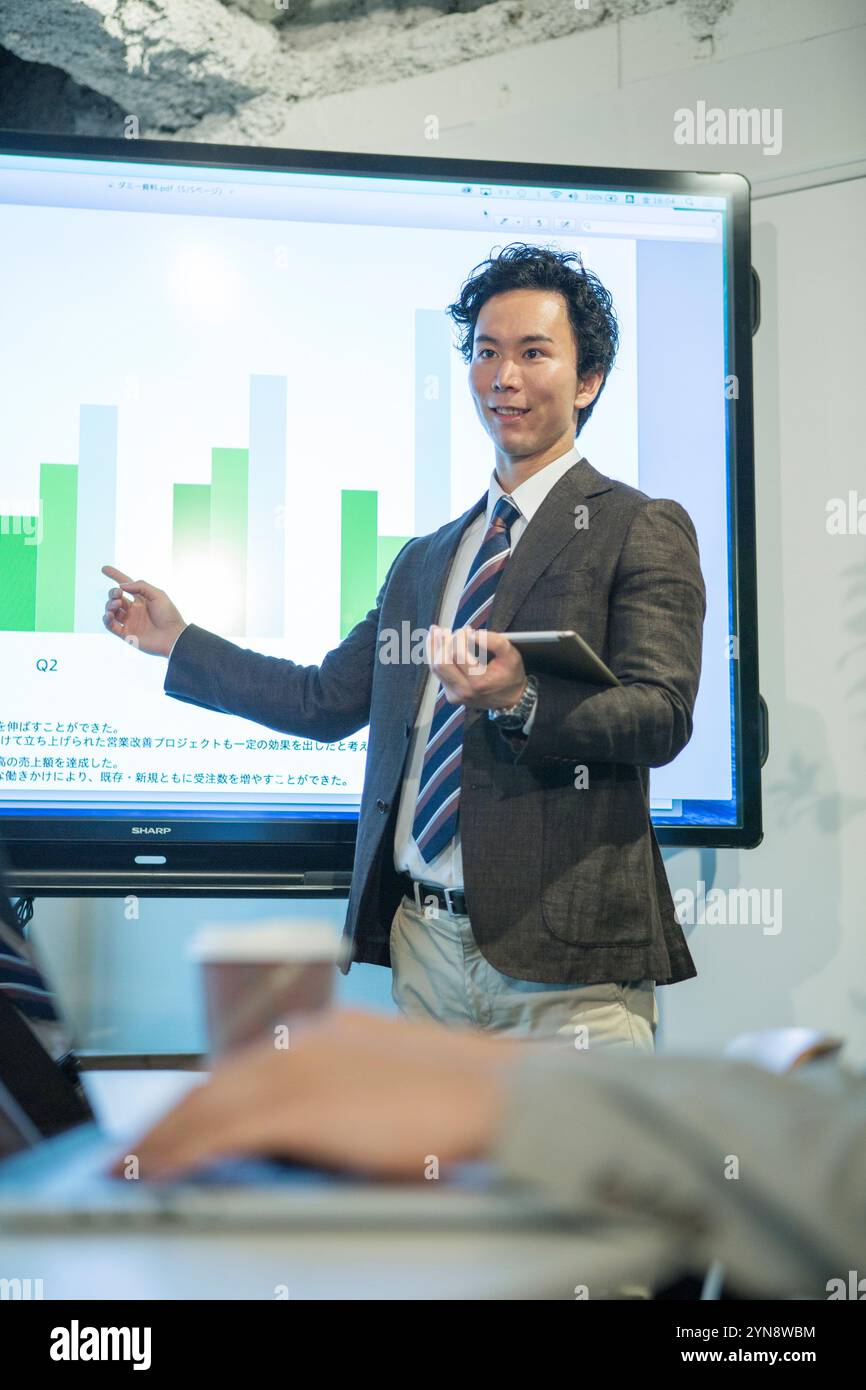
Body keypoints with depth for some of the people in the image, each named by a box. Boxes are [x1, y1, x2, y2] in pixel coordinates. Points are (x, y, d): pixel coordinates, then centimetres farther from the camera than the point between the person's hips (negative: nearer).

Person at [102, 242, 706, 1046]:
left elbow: (662, 717, -11)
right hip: (424, 949, 6)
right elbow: (328, 701, 22)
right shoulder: (424, 560, 20)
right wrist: (176, 641, 23)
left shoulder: (641, 529, -1)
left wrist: (522, 702, -29)